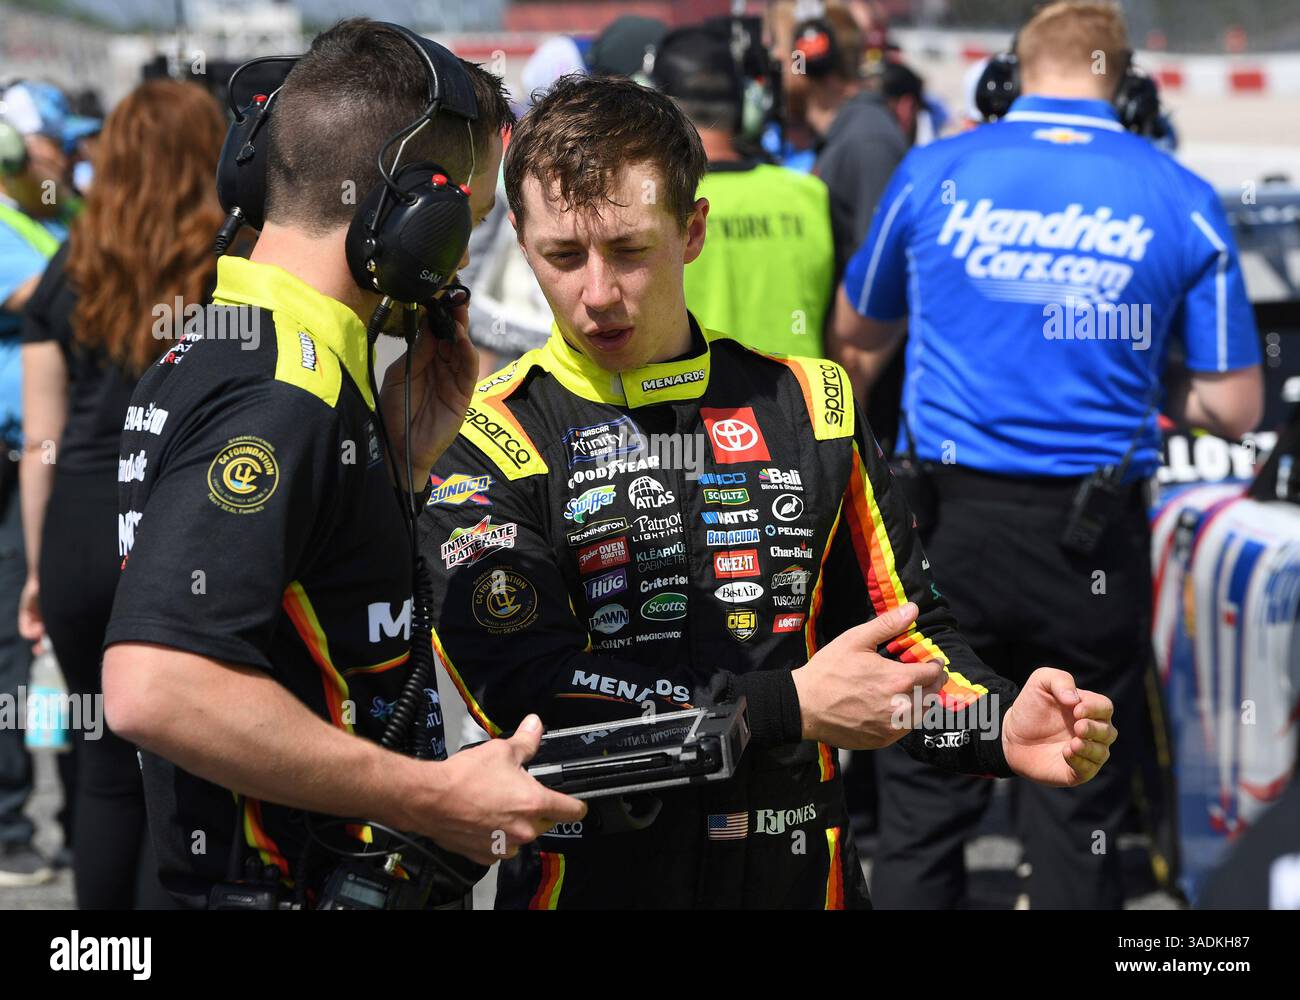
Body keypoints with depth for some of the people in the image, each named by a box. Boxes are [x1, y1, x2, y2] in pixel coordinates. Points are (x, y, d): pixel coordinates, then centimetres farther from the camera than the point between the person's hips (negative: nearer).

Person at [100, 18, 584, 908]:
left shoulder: (210, 353, 10)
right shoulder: (283, 394, -22)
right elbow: (155, 688, -32)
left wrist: (408, 450, 7)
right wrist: (433, 799, -25)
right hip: (289, 885, -10)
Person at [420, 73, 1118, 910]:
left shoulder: (808, 404, 6)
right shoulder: (483, 439, -6)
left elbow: (902, 631, 10)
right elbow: (528, 691, -17)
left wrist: (1002, 729, -11)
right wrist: (794, 708, -19)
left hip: (804, 877, 3)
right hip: (590, 884, -3)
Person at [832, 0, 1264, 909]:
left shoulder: (934, 173, 3)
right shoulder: (1183, 202, 1)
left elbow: (857, 339, 18)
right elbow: (1233, 409, 2)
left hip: (951, 526, 0)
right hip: (1095, 546, 0)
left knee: (923, 807, 8)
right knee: (1080, 816, 8)